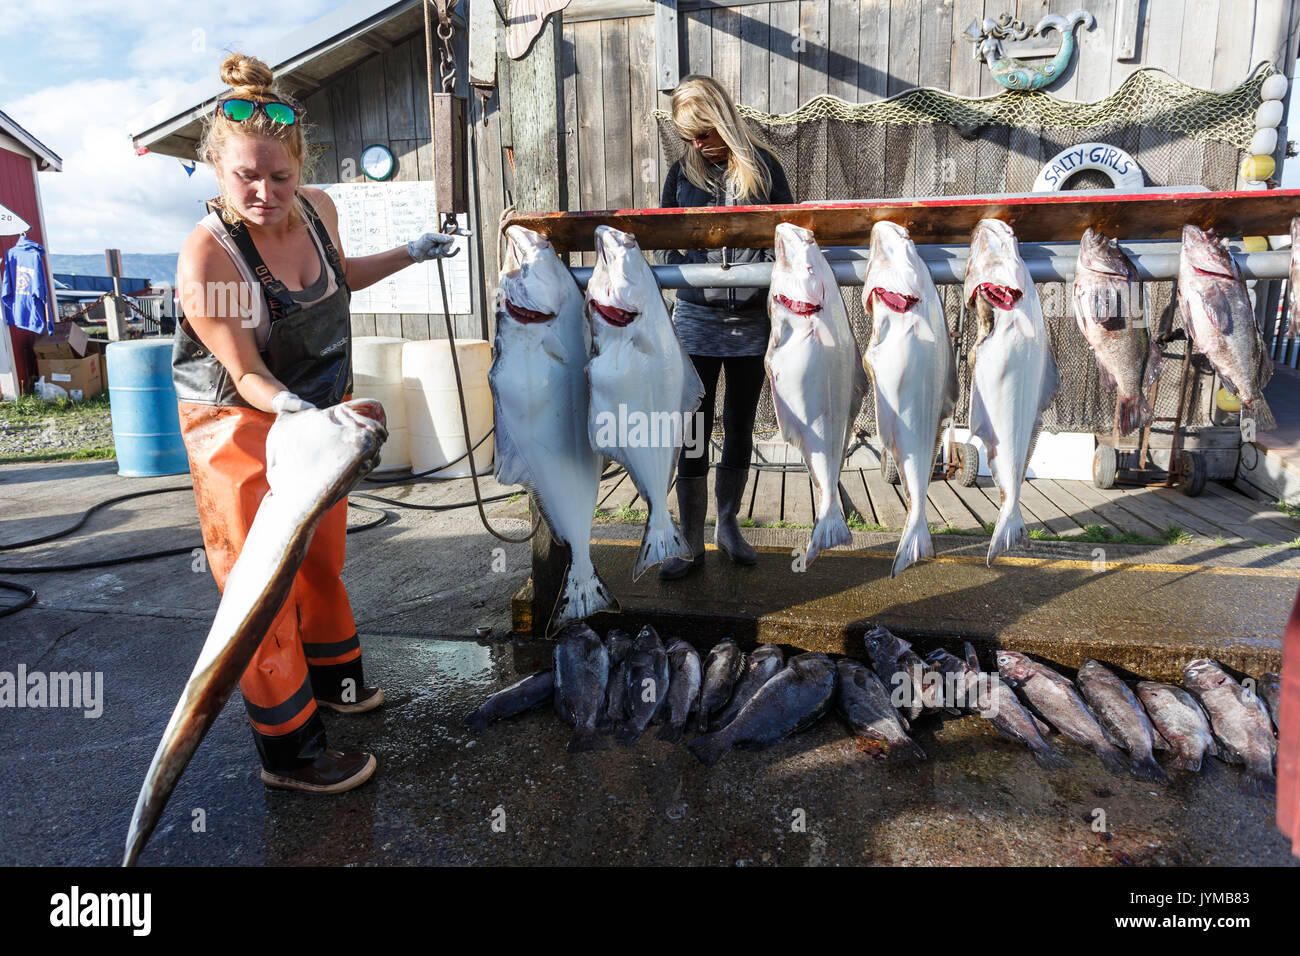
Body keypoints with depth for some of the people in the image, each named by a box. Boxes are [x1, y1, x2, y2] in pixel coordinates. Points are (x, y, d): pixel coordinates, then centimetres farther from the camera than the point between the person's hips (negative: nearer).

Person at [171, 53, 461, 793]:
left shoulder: (317, 208, -6)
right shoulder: (207, 256, -26)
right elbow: (245, 376, -22)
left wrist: (408, 255, 14)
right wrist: (294, 409, -41)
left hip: (321, 409, 7)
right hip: (243, 428, -7)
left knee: (323, 558, 21)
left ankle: (334, 678, 44)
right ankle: (289, 751, 17)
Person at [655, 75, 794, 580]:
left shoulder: (761, 167, 3)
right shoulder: (682, 173, 7)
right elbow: (662, 240, 12)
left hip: (751, 320, 0)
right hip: (696, 319, 0)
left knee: (740, 425, 11)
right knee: (694, 429, -1)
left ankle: (728, 524, 29)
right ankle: (691, 542, 11)